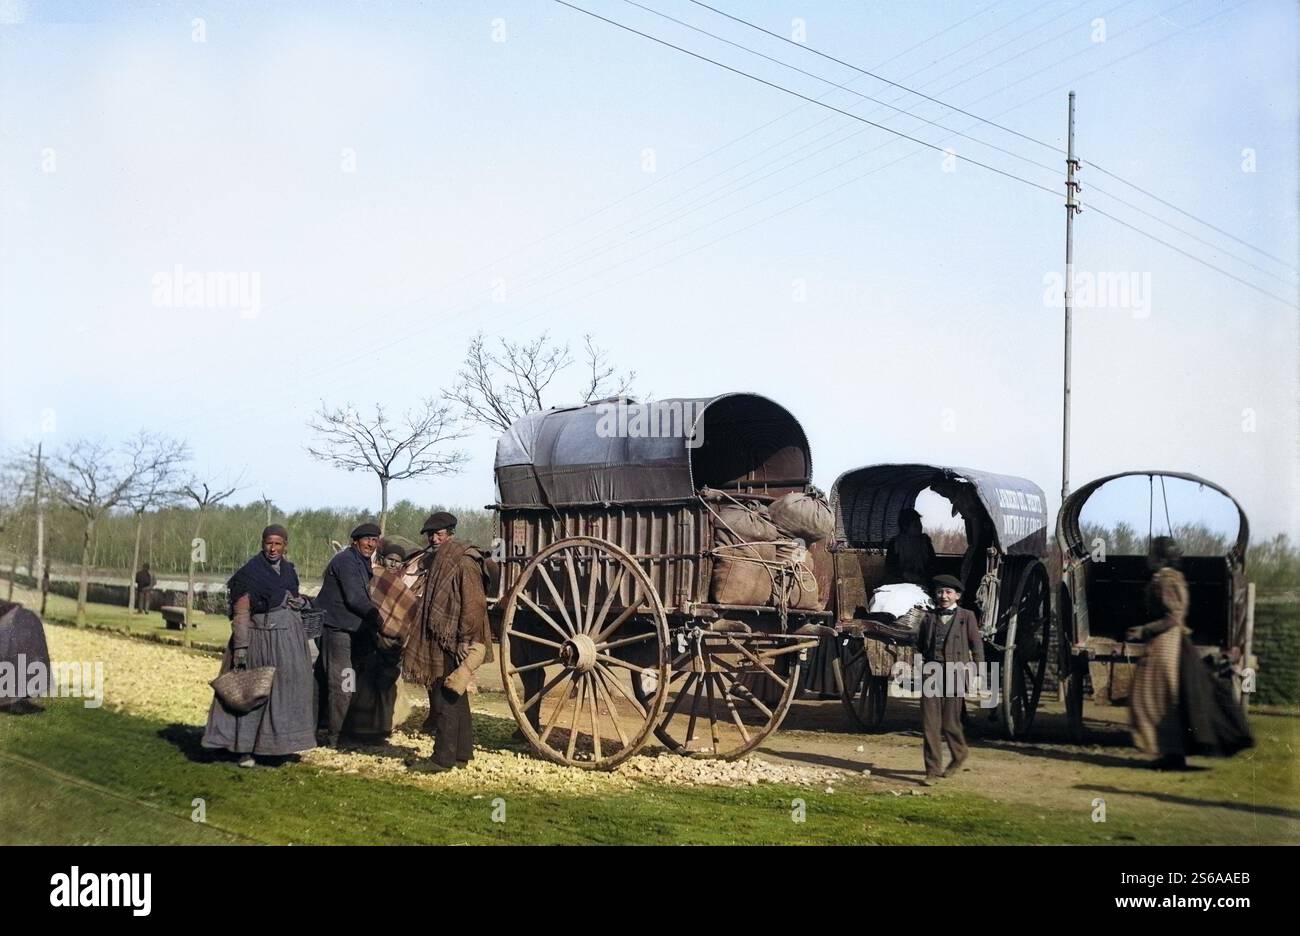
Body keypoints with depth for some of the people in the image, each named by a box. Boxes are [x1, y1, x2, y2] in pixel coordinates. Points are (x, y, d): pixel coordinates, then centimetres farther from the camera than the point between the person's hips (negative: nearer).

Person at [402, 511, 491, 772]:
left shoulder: (464, 563, -14)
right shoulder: (436, 562, 15)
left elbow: (473, 605, -18)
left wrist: (465, 642, -20)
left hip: (453, 643, -10)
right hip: (437, 642, 10)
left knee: (446, 700, -7)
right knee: (456, 699, 14)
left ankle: (443, 758, -3)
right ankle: (462, 753, 21)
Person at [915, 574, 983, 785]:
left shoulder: (967, 617, 4)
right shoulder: (929, 617, 12)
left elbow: (977, 646, 4)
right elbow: (919, 644, 22)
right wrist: (922, 664, 11)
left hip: (954, 675, -3)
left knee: (949, 722, 2)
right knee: (929, 723, -3)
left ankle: (960, 753, 33)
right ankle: (932, 769, 4)